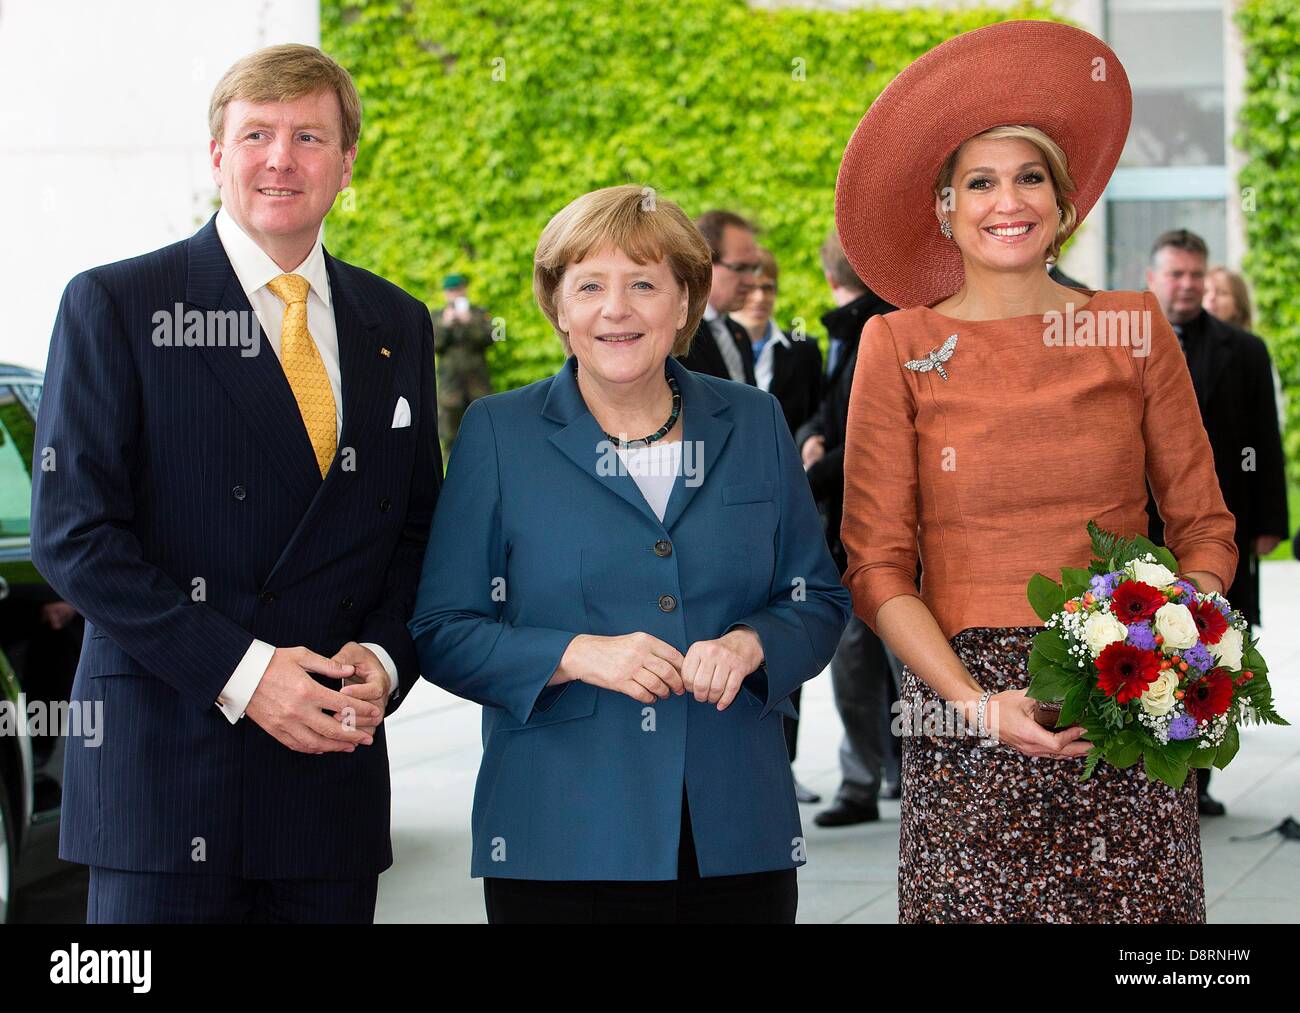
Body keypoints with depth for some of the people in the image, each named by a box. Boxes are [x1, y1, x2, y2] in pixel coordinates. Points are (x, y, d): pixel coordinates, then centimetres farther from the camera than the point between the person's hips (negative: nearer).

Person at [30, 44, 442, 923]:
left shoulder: (397, 326, 13)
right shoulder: (115, 305, -1)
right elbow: (72, 533, -8)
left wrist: (381, 660, -4)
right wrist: (239, 672, -15)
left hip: (334, 768, 4)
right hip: (164, 763, -4)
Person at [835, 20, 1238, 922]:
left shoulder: (1136, 328, 8)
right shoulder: (900, 347, 4)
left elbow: (1206, 530, 10)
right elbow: (877, 566, 1)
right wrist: (979, 705, -11)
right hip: (969, 727, -1)